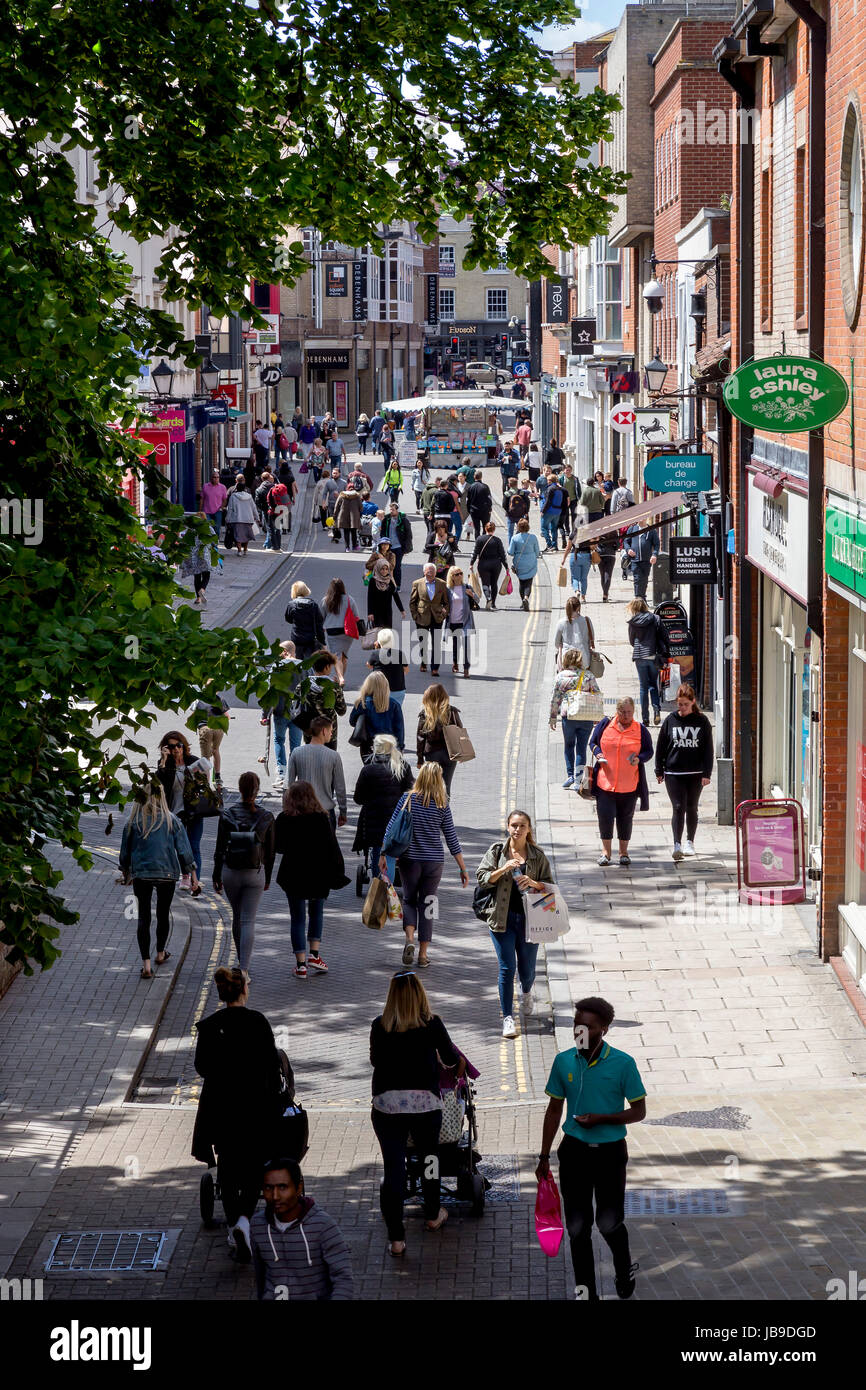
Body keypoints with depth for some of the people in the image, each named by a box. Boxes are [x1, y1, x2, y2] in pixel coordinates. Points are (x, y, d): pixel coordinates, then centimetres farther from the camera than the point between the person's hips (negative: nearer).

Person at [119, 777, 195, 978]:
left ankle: (146, 965, -7)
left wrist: (126, 874, 21)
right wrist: (192, 875, 7)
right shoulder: (171, 820, -6)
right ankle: (161, 954, 38)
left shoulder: (134, 822, -4)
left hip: (141, 874, 0)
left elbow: (125, 850, 6)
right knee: (163, 914, 20)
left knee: (143, 917, 3)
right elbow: (183, 849, -3)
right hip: (167, 874, 0)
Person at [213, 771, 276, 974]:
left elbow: (220, 849, -3)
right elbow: (270, 852, 1)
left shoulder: (227, 815, -7)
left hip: (231, 873, 1)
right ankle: (244, 969, -13)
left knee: (237, 918, 19)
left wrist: (216, 876, 6)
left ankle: (242, 963, 31)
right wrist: (268, 878, 13)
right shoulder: (266, 817, -6)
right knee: (249, 921, -2)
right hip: (255, 873, -1)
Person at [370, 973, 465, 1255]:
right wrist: (457, 1062, 34)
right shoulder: (432, 1024, -2)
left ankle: (396, 1238, -1)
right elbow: (451, 1059, 11)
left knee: (393, 1168, 2)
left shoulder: (379, 1026, 1)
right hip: (424, 1102, 0)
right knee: (428, 1157, 22)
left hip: (386, 1102, 0)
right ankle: (433, 1216, 41)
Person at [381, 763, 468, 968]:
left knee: (409, 899, 16)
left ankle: (410, 940, -8)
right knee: (427, 904, 10)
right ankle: (422, 955, 10)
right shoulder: (442, 805, -4)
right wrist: (463, 869, 5)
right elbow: (451, 838, -1)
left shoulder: (408, 799, -4)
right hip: (434, 861, 0)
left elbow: (391, 828, -7)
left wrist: (384, 855, -2)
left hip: (409, 859, 0)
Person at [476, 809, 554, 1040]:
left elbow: (549, 885, 7)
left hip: (529, 918, 1)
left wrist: (533, 883, -13)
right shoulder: (497, 850, 1)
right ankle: (507, 1018, -1)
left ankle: (527, 993, 47)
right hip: (502, 917, -1)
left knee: (527, 969, 10)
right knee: (507, 968, -7)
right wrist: (504, 869, -18)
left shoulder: (538, 856, 3)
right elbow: (482, 877, -3)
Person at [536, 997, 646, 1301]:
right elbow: (554, 1110, 7)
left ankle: (625, 1271, 36)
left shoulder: (623, 1064, -12)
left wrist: (601, 1118, -20)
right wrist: (544, 1157, 7)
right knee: (577, 1225, 6)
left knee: (609, 1223, 6)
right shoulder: (563, 1061, -2)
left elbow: (639, 1111, -5)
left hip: (610, 1153, -3)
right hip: (574, 1151, 3)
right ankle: (585, 1290, 18)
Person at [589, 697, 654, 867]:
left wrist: (639, 759, -12)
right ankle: (605, 851, 10)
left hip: (629, 785, 0)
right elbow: (593, 742, 15)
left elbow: (649, 751, 9)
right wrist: (597, 753, -6)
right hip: (605, 782, 0)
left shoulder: (641, 730, 5)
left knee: (626, 818, 8)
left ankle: (623, 852, 21)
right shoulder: (604, 725, 6)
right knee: (605, 816, -5)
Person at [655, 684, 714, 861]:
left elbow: (708, 749, 2)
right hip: (673, 773, -1)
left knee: (691, 808, 11)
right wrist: (659, 771, 4)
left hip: (696, 774, 1)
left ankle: (690, 842, 25)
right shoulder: (670, 721, 2)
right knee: (678, 808, -9)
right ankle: (677, 845, -15)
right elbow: (661, 747, 6)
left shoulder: (702, 722, 1)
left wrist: (707, 773, -4)